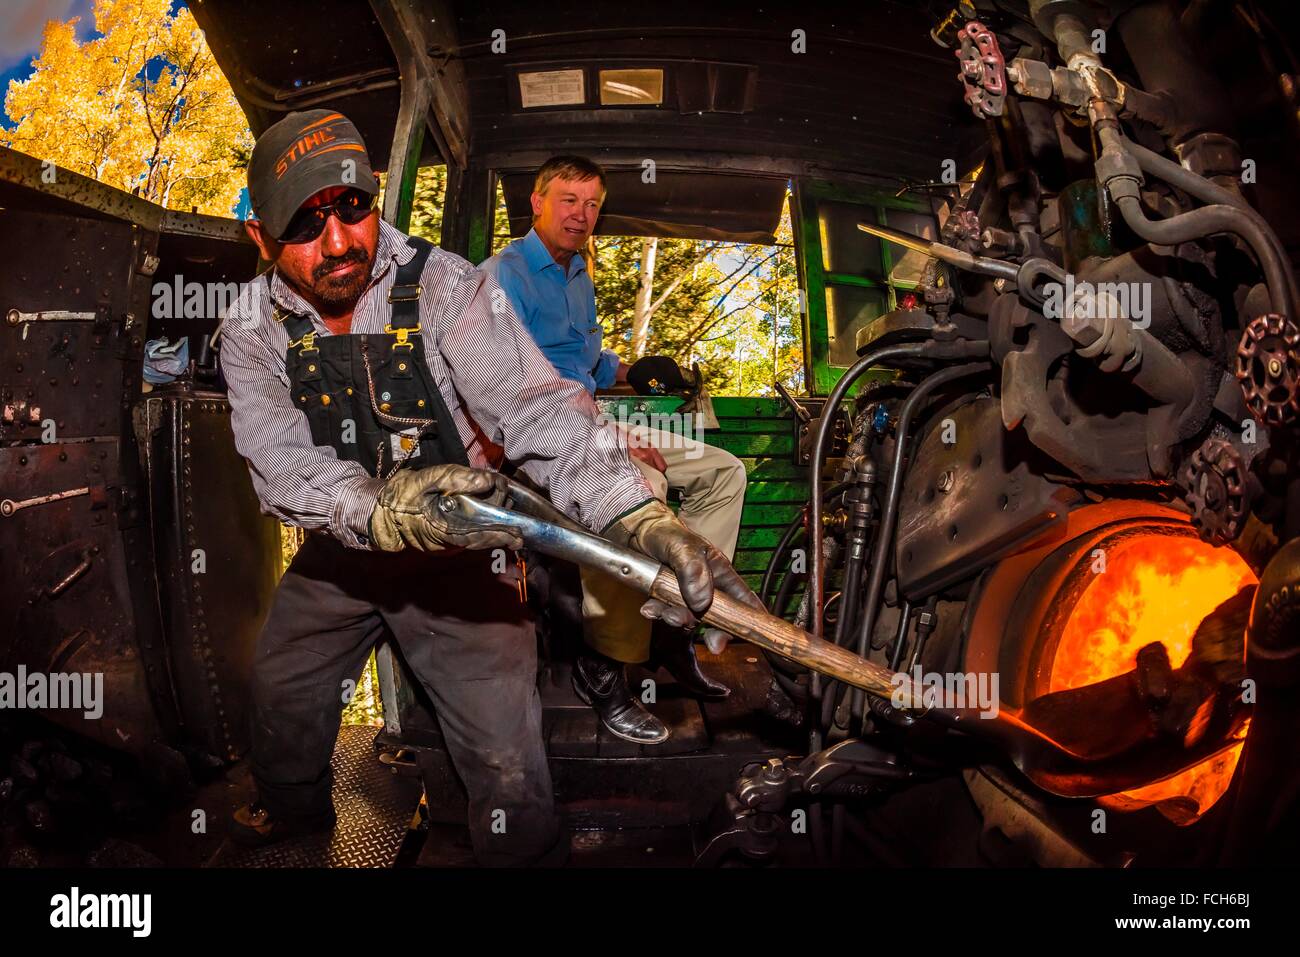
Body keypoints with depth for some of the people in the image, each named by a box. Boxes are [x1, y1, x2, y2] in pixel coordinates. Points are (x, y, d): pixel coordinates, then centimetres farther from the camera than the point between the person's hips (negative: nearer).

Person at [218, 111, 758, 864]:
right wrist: (379, 510, -46)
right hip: (340, 550, 4)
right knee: (281, 695, 23)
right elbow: (282, 464, -23)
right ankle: (295, 808, 56)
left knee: (508, 765, -7)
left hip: (458, 551, -3)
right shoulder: (253, 330, -10)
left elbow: (533, 403, -33)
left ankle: (522, 855, 25)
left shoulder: (443, 286, -19)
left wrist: (636, 514, -50)